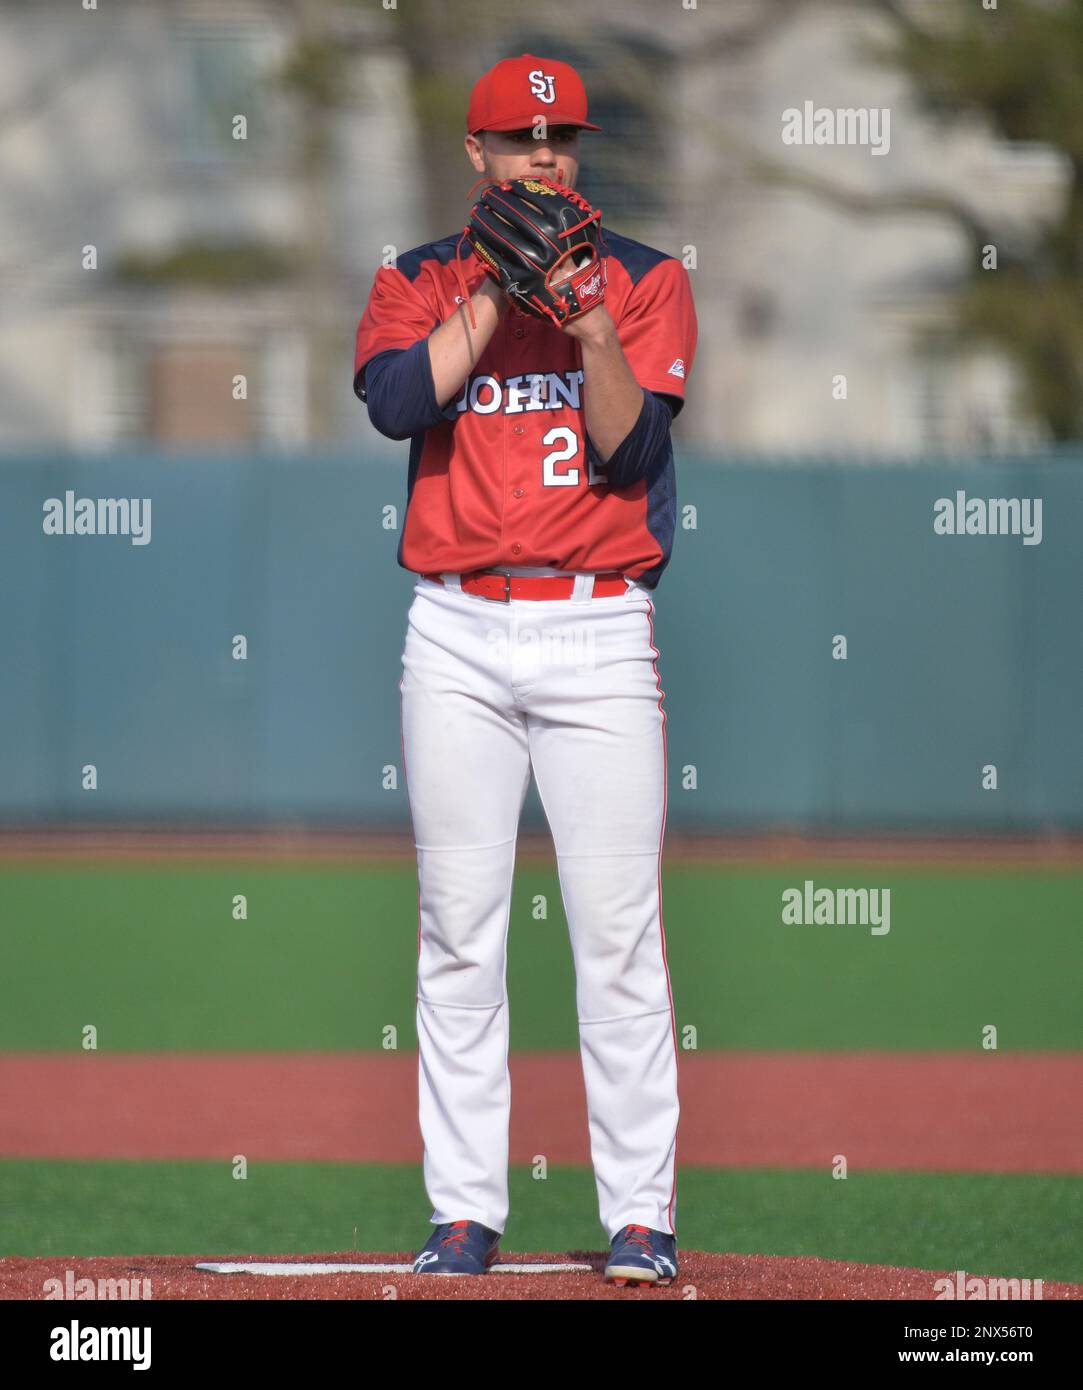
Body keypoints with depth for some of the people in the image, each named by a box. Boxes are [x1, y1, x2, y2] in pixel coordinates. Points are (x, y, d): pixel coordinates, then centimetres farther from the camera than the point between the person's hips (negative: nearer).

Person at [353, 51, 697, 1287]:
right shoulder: (418, 282, 9)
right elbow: (396, 400, -12)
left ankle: (639, 1215, -2)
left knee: (617, 928, -5)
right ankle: (463, 1213, 5)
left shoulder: (645, 280, 6)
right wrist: (503, 280, -11)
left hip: (598, 633, -1)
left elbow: (630, 452, -6)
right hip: (458, 637, 1)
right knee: (458, 928, 1)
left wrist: (591, 321, -19)